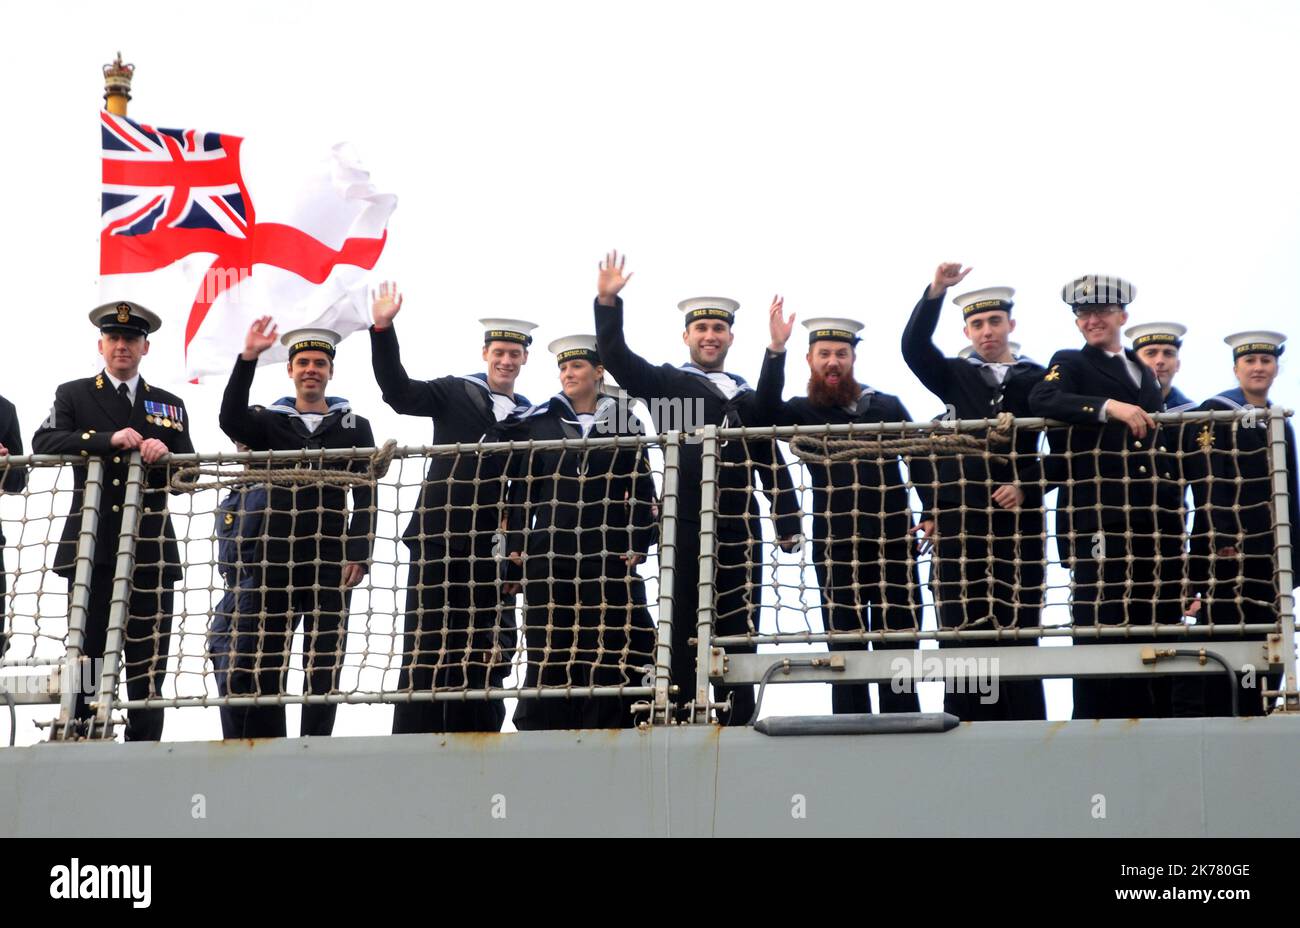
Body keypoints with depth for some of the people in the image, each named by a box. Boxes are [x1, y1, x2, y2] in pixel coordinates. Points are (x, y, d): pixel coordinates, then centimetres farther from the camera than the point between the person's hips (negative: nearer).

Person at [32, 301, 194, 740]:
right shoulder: (73, 395, 12)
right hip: (91, 546, -2)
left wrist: (164, 453, -10)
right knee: (86, 654, -5)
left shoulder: (169, 405, 18)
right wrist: (109, 440, -17)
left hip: (150, 549, 2)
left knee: (147, 663, 0)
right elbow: (43, 442, -6)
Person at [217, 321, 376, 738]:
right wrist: (248, 358, -19)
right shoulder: (269, 421, 11)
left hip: (331, 562, -1)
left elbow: (365, 497, 5)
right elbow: (230, 419, -11)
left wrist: (359, 556, -6)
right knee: (253, 666, -1)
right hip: (274, 560, 1)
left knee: (324, 668, 0)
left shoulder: (355, 427, 10)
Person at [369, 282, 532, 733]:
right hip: (439, 539, -2)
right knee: (425, 646, 1)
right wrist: (383, 329, -16)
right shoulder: (454, 393, 7)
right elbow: (399, 392, -6)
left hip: (492, 547, 2)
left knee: (485, 653, 3)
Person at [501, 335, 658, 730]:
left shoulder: (623, 421, 8)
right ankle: (541, 729, 5)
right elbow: (522, 487, 9)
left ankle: (606, 733, 0)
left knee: (607, 646, -3)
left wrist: (639, 544, -2)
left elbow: (642, 489, 7)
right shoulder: (540, 422, 10)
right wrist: (515, 544, 3)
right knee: (548, 649, 1)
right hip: (551, 552, 1)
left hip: (608, 553, -1)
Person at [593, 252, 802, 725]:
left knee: (738, 633, 5)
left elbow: (771, 462, 16)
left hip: (740, 530, 3)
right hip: (685, 526, -3)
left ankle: (738, 725, 9)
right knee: (681, 633, 0)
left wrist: (789, 523, 11)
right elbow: (616, 358, -6)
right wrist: (607, 303, -20)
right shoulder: (665, 383, 7)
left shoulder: (747, 396, 16)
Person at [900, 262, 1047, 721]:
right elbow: (914, 346, -1)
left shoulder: (1037, 380, 12)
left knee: (1018, 630, -3)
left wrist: (1027, 486, -7)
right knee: (966, 632, -2)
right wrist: (935, 292, -13)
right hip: (962, 518, 1)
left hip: (1019, 516, -1)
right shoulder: (955, 376, 15)